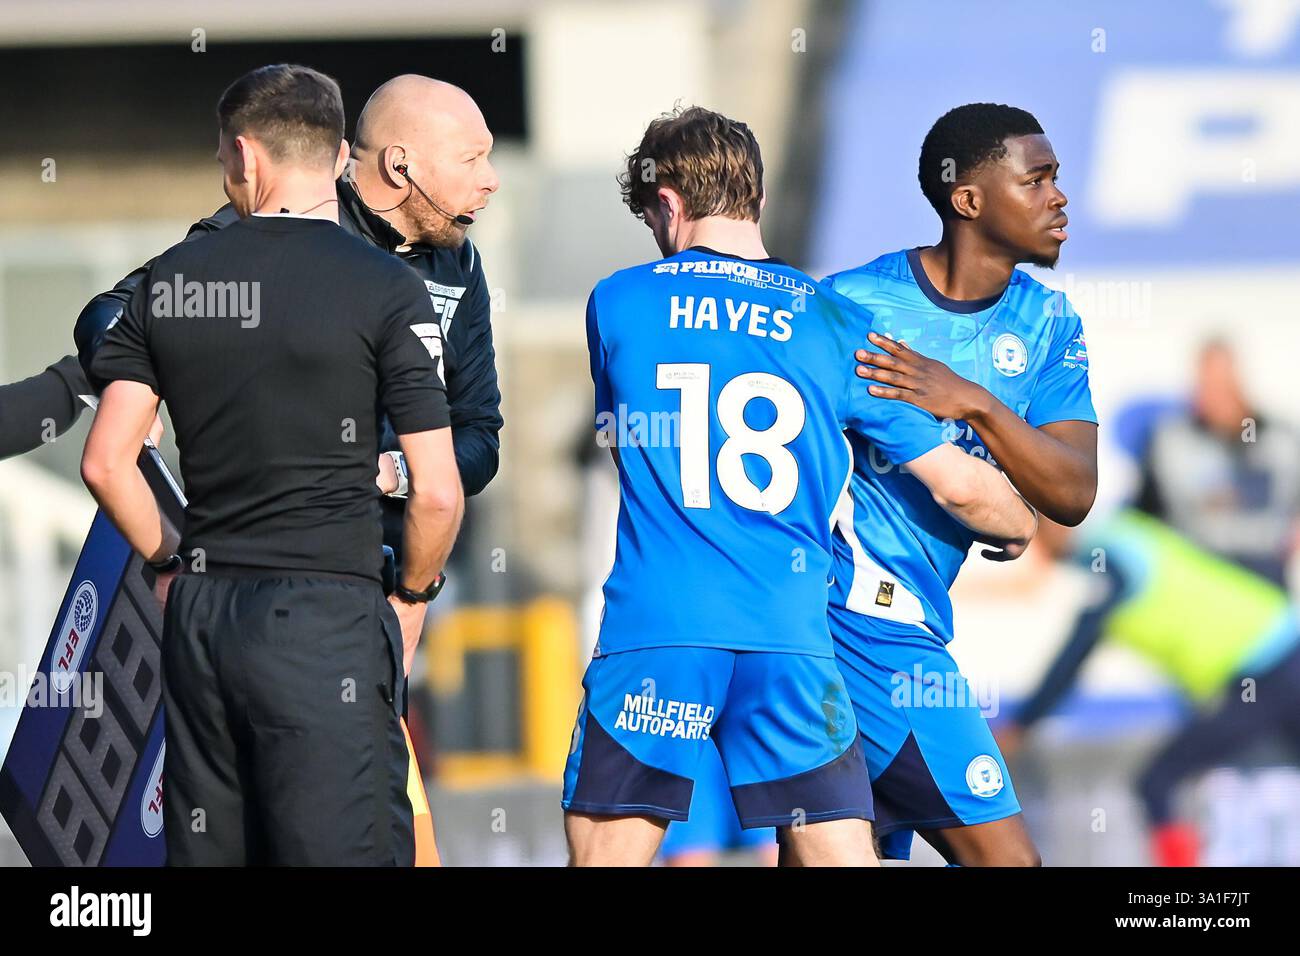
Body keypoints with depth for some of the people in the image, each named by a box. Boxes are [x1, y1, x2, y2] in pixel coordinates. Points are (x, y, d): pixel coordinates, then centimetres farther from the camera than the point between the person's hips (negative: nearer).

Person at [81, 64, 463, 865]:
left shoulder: (170, 280, 6)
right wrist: (412, 596, 8)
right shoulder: (386, 288, -6)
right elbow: (437, 493, -9)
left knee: (204, 853, 11)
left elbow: (107, 463, 6)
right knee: (343, 851, -5)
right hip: (327, 619, -5)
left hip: (201, 615, 5)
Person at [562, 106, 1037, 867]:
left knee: (604, 854, 5)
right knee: (842, 854, 4)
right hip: (790, 638, 1)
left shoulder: (617, 304, 7)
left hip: (653, 635, -1)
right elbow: (959, 486, 9)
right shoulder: (835, 325, 8)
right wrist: (1022, 529, 31)